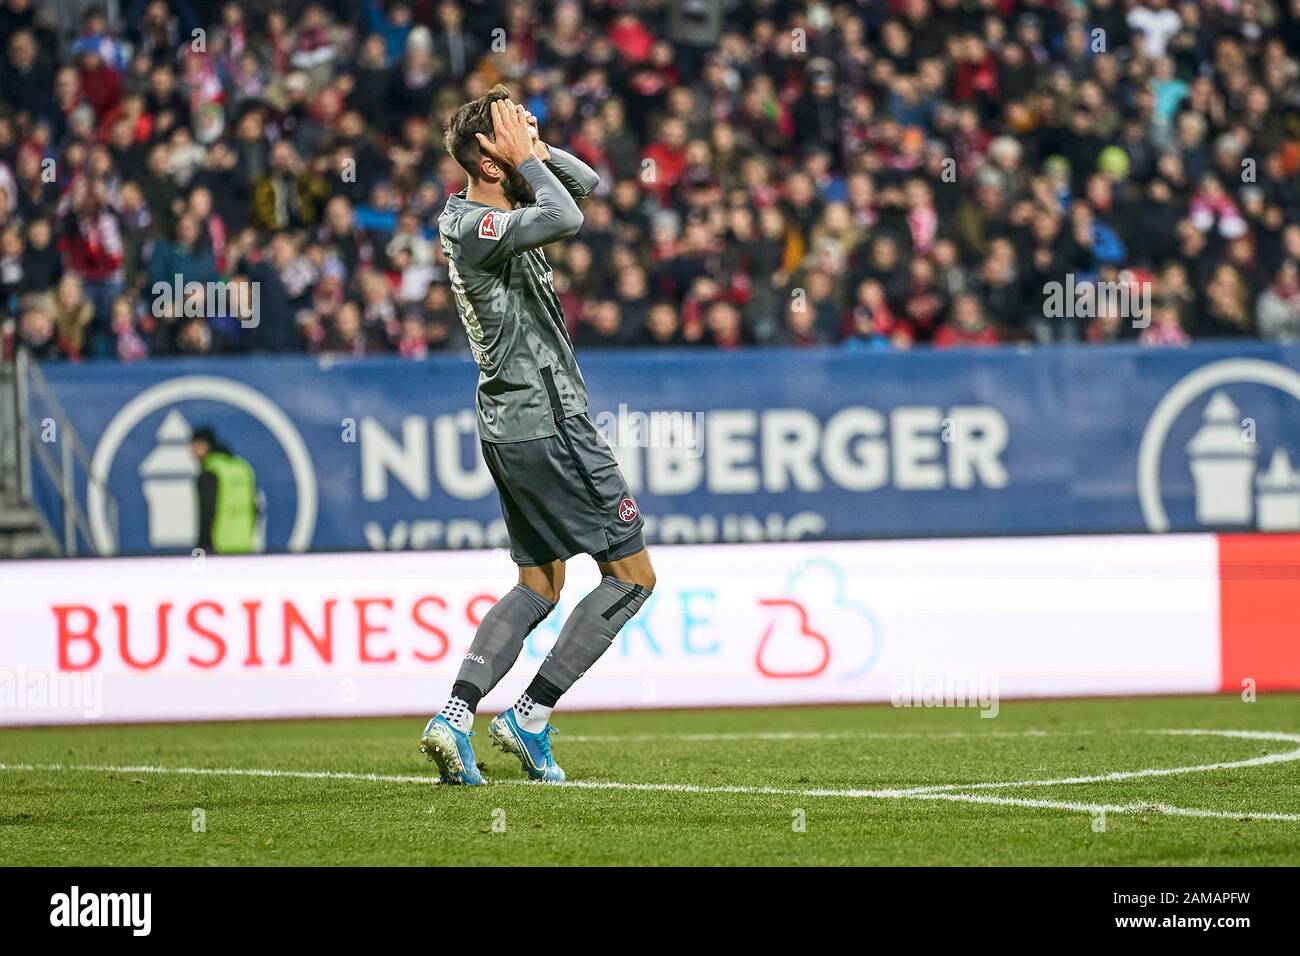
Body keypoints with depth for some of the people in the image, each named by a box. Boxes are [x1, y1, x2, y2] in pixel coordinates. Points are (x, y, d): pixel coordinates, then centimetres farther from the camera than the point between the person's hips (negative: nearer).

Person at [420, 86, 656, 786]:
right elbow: (565, 219, -36)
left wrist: (531, 145, 4)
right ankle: (530, 717, -4)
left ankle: (456, 715, 3)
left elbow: (586, 183, 19)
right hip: (547, 425, -10)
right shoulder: (472, 227, -18)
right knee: (632, 575, -3)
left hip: (513, 430, 10)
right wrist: (525, 157, -20)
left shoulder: (497, 207, 10)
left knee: (539, 585, 15)